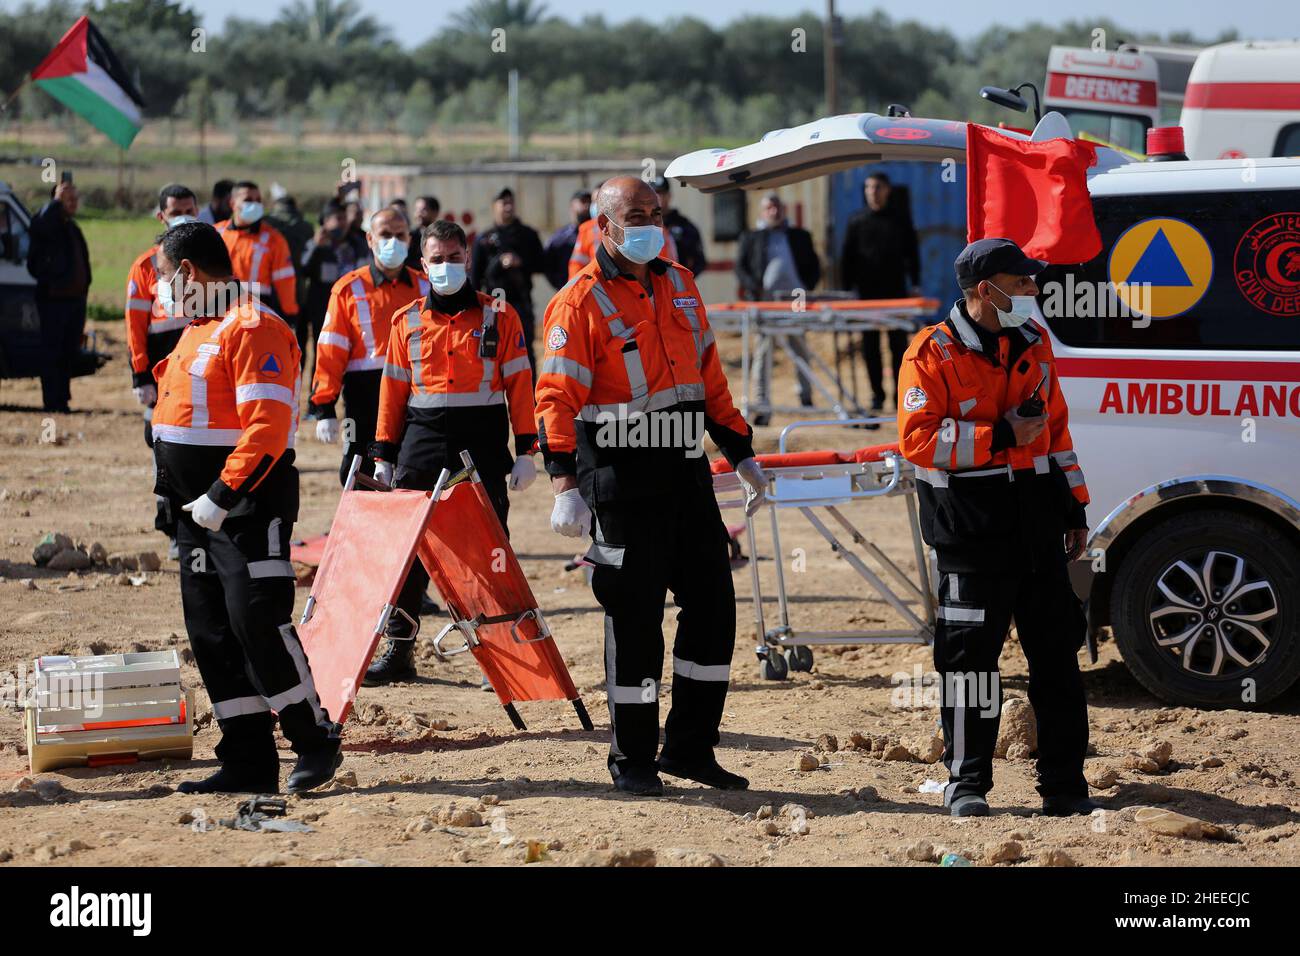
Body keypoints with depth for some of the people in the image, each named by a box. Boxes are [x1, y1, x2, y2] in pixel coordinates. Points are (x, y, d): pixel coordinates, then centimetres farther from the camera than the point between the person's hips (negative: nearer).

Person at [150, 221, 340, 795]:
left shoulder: (252, 328, -14)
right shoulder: (198, 331, 18)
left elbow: (268, 426, -22)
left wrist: (222, 495, -25)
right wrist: (173, 495, 18)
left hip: (249, 505, -10)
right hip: (201, 506, 10)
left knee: (258, 622, -13)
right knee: (211, 633, 7)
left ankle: (316, 741, -1)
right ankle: (247, 762, 11)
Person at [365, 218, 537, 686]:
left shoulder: (499, 316, 3)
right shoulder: (407, 321, 9)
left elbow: (519, 384, 1)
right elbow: (393, 389, 11)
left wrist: (525, 449, -4)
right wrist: (384, 453, 8)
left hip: (483, 443, -2)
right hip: (422, 443, 2)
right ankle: (398, 649, 8)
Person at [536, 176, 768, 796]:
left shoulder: (680, 286, 13)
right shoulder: (580, 303, -8)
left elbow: (709, 378, 20)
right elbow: (556, 398, -15)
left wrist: (742, 457, 19)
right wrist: (564, 484, -25)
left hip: (686, 472, 7)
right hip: (621, 478, -6)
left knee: (713, 605, 6)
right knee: (634, 617, -1)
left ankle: (690, 747, 18)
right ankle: (632, 760, 11)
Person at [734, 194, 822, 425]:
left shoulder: (800, 236, 16)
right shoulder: (751, 237, 12)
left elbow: (814, 267, 16)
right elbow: (740, 267, 7)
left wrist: (805, 288, 0)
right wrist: (754, 288, -10)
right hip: (764, 300, -2)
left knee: (800, 349, 9)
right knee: (764, 351, -7)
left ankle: (805, 395, 25)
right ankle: (763, 407, -10)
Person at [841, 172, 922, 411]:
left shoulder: (900, 218, 5)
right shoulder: (857, 220, 6)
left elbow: (911, 252, 7)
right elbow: (847, 256, 8)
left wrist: (915, 283, -1)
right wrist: (848, 287, 1)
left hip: (896, 290, -1)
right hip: (867, 291, 1)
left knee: (899, 344, -1)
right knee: (870, 346, 2)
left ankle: (900, 395, 3)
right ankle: (877, 394, 10)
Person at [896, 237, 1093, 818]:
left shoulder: (1034, 346, 13)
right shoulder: (932, 354, -7)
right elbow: (916, 438, -16)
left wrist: (1074, 508, 17)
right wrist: (1001, 436, -18)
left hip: (1037, 528, 6)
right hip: (972, 528, -6)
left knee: (1057, 652, 6)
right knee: (970, 655, -1)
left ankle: (1064, 785, 12)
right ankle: (967, 784, 10)